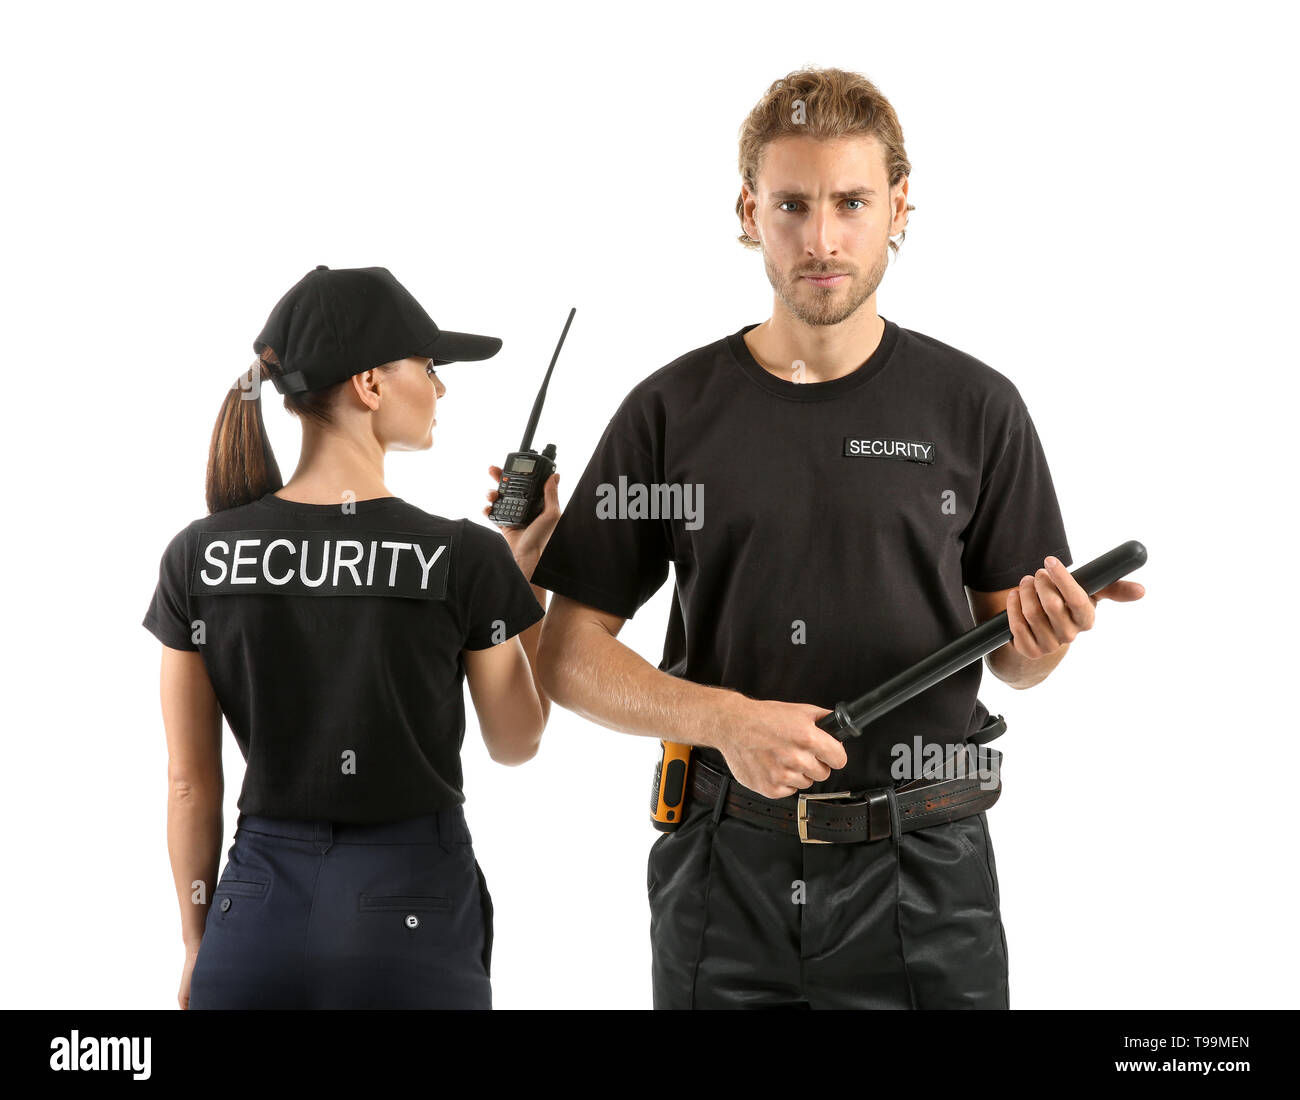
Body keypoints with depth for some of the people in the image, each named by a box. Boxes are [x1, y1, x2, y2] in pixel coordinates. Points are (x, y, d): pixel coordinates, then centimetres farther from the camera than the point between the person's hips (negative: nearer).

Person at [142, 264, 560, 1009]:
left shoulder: (199, 558, -3)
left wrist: (197, 944, 13)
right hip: (411, 909, -2)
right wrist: (527, 569, 9)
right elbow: (516, 743, 4)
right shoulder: (463, 558, -11)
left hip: (258, 911, 3)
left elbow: (190, 784, 2)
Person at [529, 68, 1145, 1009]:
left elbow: (1010, 656, 7)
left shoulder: (974, 407, 1)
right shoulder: (673, 412, 0)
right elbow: (570, 654, -1)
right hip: (727, 867, 0)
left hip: (923, 869, 0)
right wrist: (726, 719, -17)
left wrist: (1044, 633, -17)